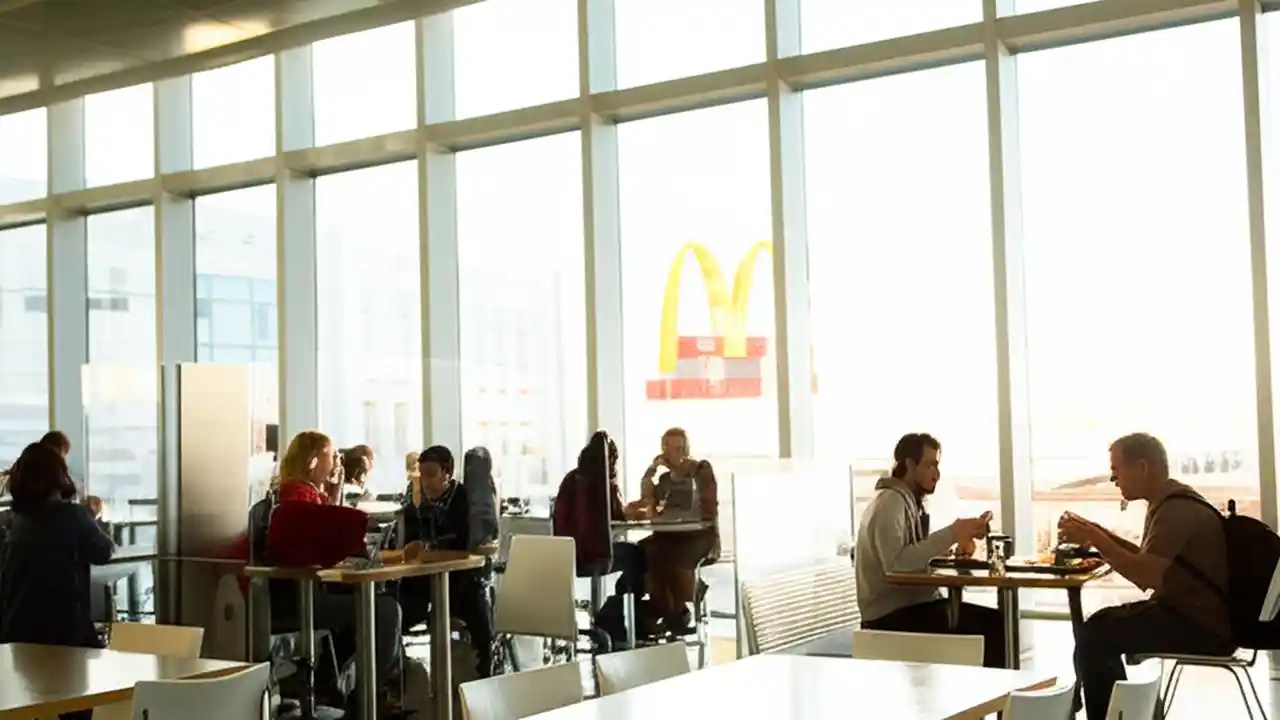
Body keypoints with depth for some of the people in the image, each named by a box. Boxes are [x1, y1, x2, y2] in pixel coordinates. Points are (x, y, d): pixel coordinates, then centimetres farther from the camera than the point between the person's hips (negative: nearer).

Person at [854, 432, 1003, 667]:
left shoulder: (909, 502, 17)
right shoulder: (890, 502, -14)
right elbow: (895, 562, -27)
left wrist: (953, 548, -3)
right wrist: (952, 534, -25)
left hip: (912, 604, 9)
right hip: (893, 615, -9)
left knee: (995, 622, -3)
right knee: (989, 628, -20)